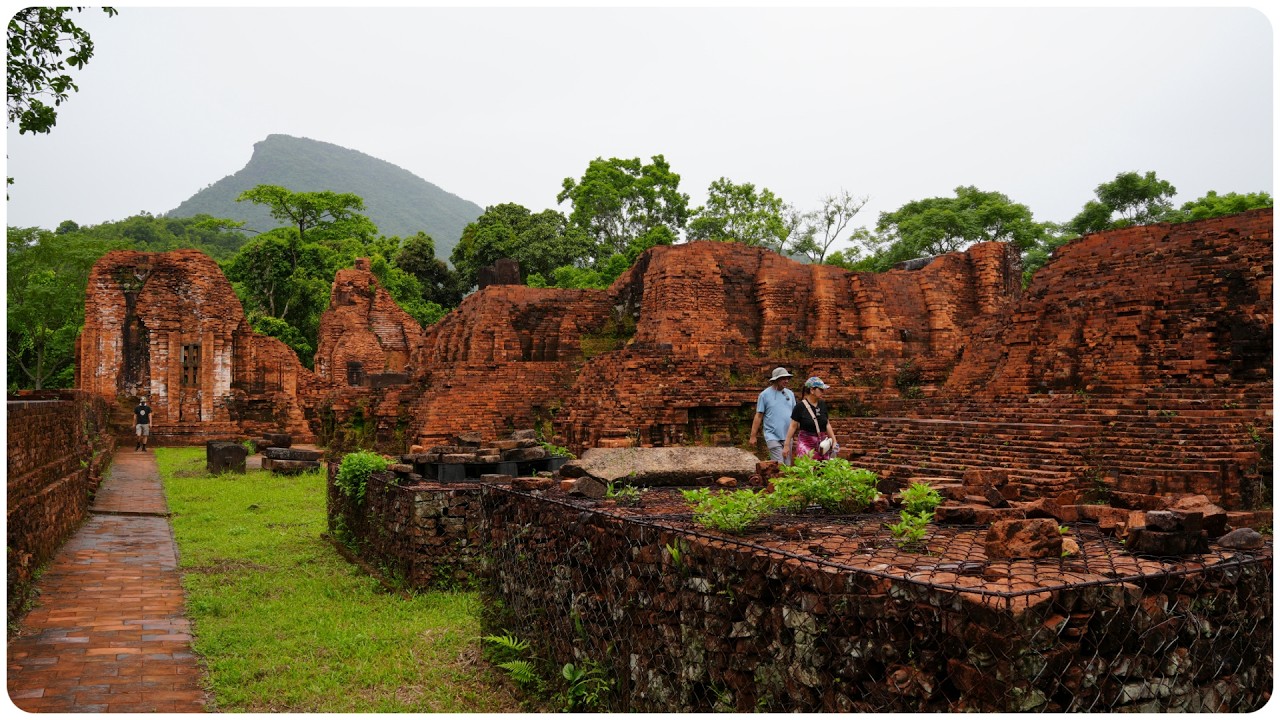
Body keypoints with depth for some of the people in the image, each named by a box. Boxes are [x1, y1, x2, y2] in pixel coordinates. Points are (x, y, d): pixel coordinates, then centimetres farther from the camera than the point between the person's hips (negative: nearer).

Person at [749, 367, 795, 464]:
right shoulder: (765, 394, -3)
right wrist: (753, 436, -5)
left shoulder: (790, 394, 9)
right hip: (773, 437, -5)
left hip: (788, 436, 5)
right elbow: (758, 416, -3)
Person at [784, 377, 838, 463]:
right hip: (806, 443, -5)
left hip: (821, 444, 5)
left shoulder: (822, 404, 7)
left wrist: (834, 441, 11)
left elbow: (827, 424, 14)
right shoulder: (801, 406, -8)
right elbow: (793, 426, -4)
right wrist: (786, 444, -4)